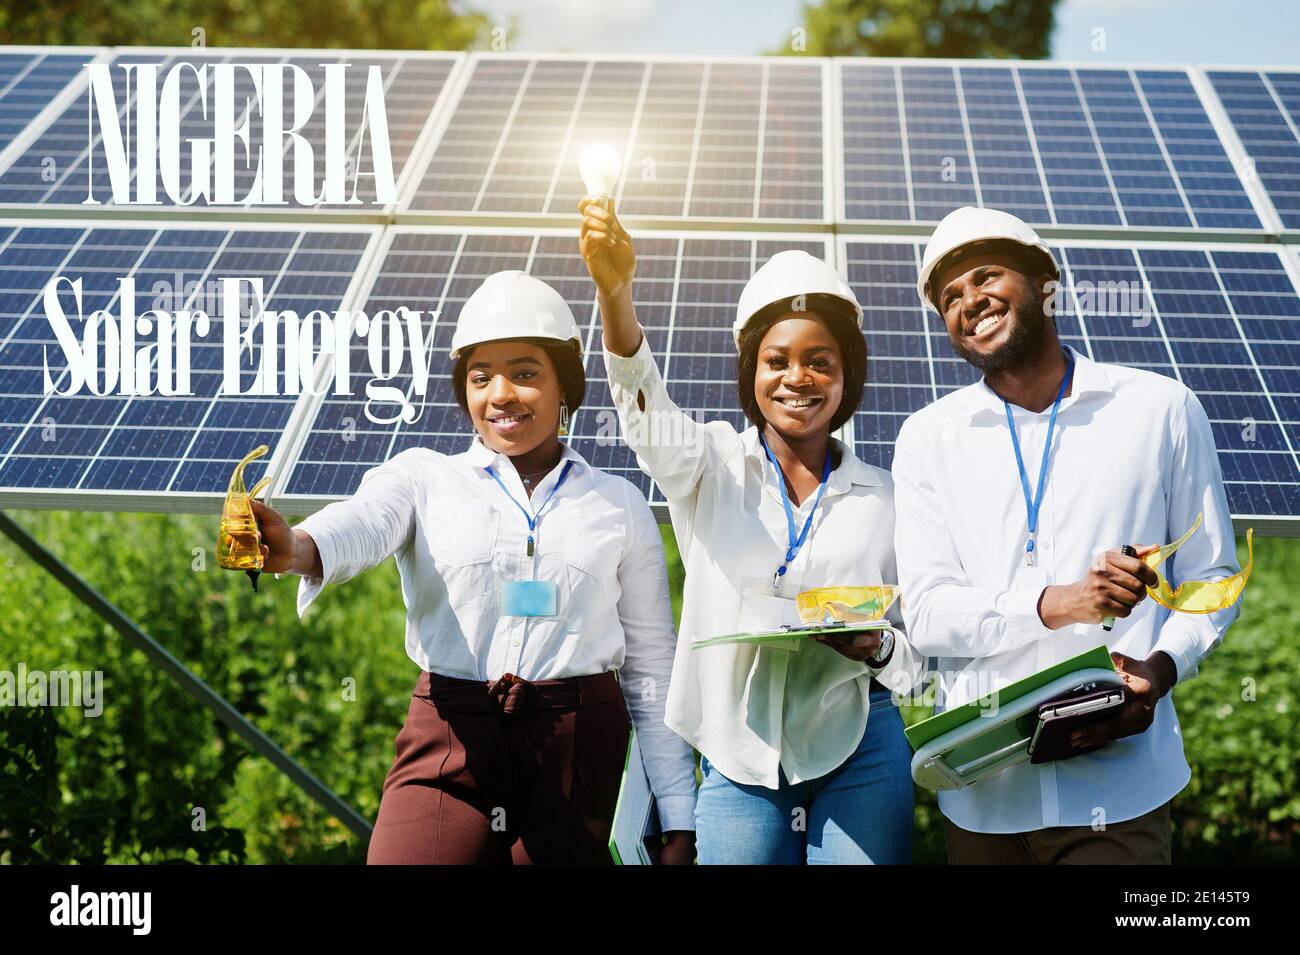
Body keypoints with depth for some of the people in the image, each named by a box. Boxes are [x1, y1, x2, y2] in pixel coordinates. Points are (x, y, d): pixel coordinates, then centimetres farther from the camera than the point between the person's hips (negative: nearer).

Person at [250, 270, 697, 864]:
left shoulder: (620, 505, 10)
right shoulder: (424, 477, 7)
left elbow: (652, 670, 11)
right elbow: (362, 523, -16)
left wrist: (679, 825, 8)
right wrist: (296, 548, -39)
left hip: (579, 755, 1)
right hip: (449, 746, -1)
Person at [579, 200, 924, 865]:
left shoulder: (883, 498, 7)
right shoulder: (712, 466, 4)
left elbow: (919, 650, 12)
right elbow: (645, 410, -17)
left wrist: (880, 651, -13)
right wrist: (615, 292, -35)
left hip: (858, 755, 0)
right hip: (737, 758, 0)